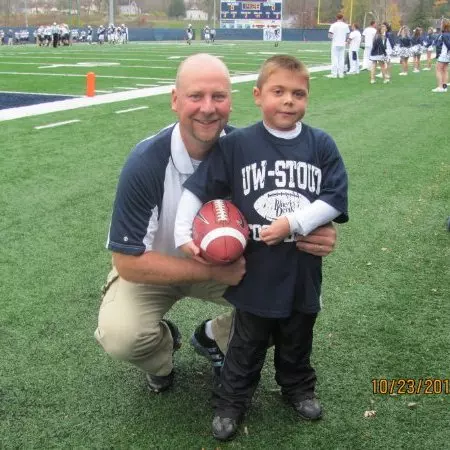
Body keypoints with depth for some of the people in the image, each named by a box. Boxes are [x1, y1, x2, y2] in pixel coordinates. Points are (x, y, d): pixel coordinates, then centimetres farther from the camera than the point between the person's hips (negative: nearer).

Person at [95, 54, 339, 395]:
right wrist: (212, 272, -30)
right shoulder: (146, 163, -28)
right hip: (153, 269, -3)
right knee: (120, 335, -30)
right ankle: (163, 343, 9)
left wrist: (315, 236, -31)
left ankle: (213, 339, 13)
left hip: (226, 264, 4)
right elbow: (128, 262, -26)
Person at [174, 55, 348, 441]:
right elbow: (197, 189, -8)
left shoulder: (321, 145, -5)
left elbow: (335, 199, -9)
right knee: (248, 344, 15)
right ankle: (231, 401, 33)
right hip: (254, 271, -2)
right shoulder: (237, 145, -10)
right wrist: (183, 233, -17)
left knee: (297, 340, 23)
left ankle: (299, 388, 46)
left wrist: (292, 223, -20)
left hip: (303, 270, 2)